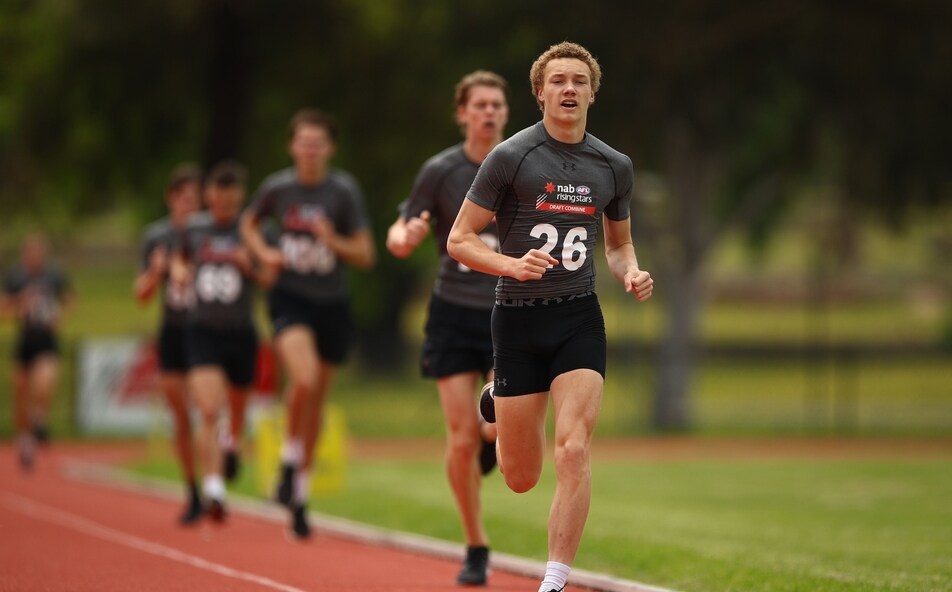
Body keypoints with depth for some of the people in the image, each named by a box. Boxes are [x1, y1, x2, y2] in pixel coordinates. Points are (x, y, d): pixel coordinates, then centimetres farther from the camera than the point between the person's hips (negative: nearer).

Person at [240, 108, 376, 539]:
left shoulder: (344, 191, -6)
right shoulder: (276, 188, -2)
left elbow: (366, 256, -3)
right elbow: (249, 223, 19)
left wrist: (334, 241, -22)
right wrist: (264, 253, 0)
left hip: (331, 304, 1)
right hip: (290, 298, -1)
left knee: (316, 401, 9)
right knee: (304, 379, -27)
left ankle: (301, 492, 24)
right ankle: (289, 460, -3)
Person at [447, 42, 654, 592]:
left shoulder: (614, 167, 6)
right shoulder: (510, 157, -6)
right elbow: (460, 240, -4)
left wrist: (632, 274, -1)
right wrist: (513, 265, -22)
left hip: (579, 318, 2)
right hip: (518, 319, -2)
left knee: (574, 452, -17)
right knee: (522, 479, 7)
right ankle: (499, 397, 43)